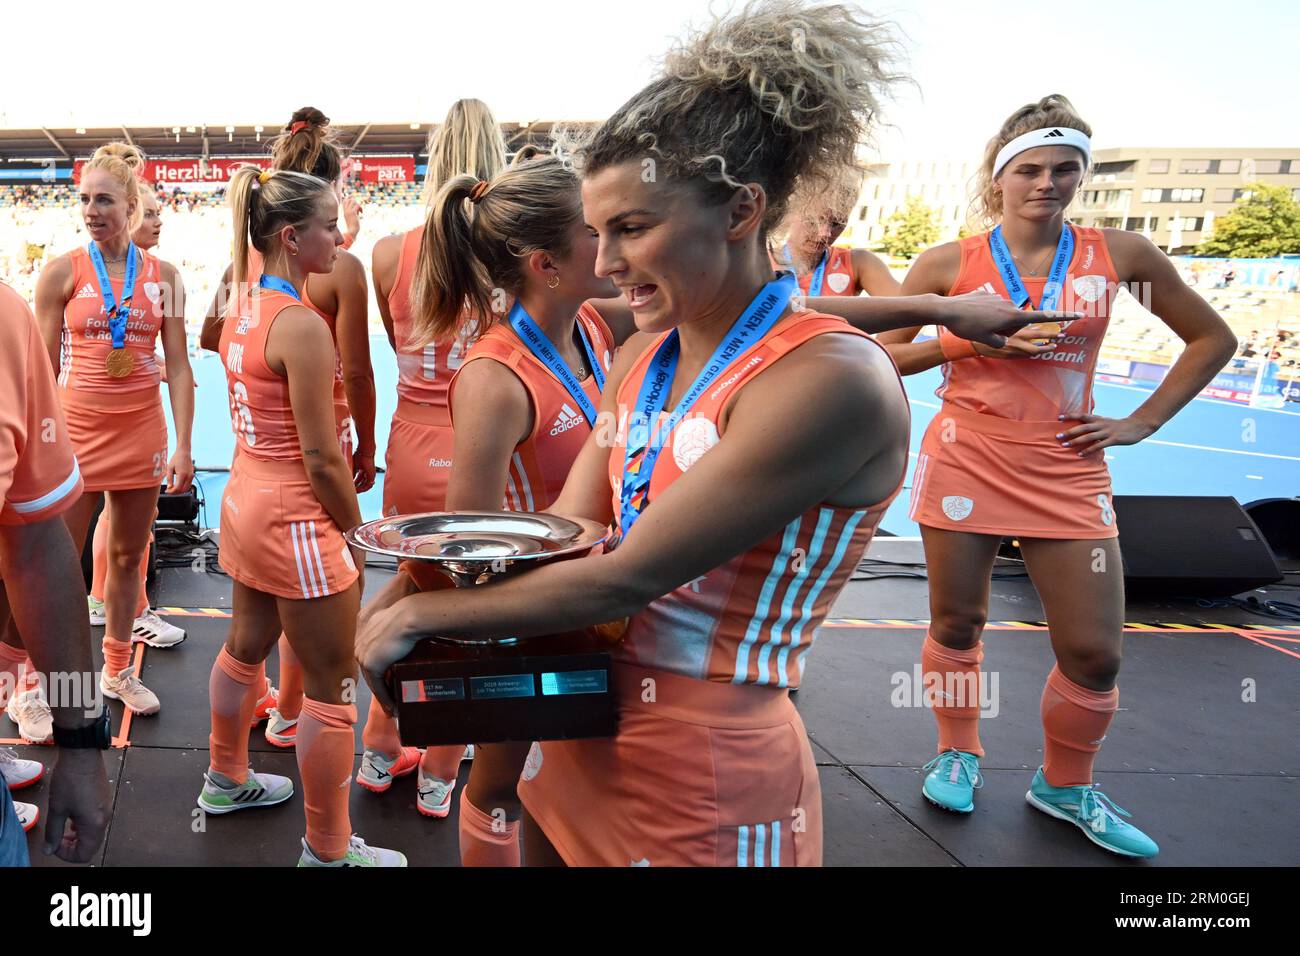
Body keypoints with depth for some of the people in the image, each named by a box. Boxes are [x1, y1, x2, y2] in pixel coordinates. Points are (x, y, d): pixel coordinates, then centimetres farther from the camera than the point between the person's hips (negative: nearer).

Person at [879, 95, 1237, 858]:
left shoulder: (1120, 254, 2)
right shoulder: (949, 263, -2)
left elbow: (1213, 338, 13)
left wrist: (1142, 423, 4)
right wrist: (964, 340, -12)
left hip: (1068, 474, 2)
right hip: (967, 462, -1)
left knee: (1095, 650, 2)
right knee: (956, 623, 8)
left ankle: (1066, 788, 26)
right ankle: (959, 754, 33)